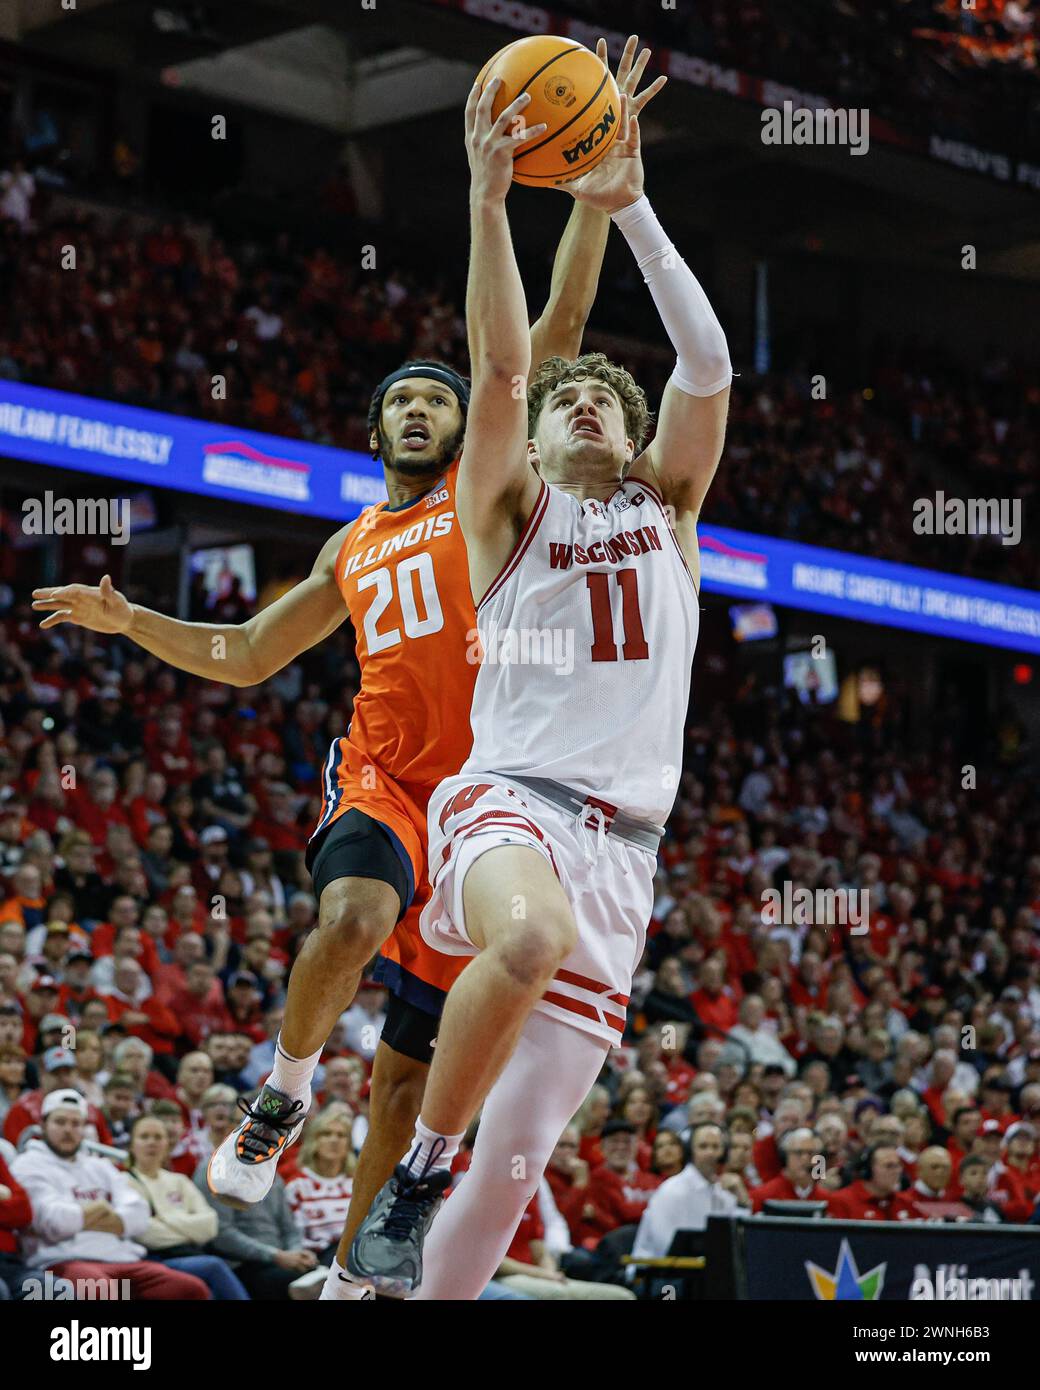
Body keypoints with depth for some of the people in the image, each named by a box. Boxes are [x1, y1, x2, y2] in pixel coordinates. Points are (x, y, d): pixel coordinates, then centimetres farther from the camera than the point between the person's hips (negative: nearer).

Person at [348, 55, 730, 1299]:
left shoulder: (665, 507, 21)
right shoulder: (510, 510, 15)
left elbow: (708, 366, 5)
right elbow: (500, 363, -3)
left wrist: (630, 208, -2)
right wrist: (488, 199, -14)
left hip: (622, 839, 3)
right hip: (507, 795, -3)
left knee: (513, 1167, -5)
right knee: (536, 935, -40)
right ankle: (415, 1169, -22)